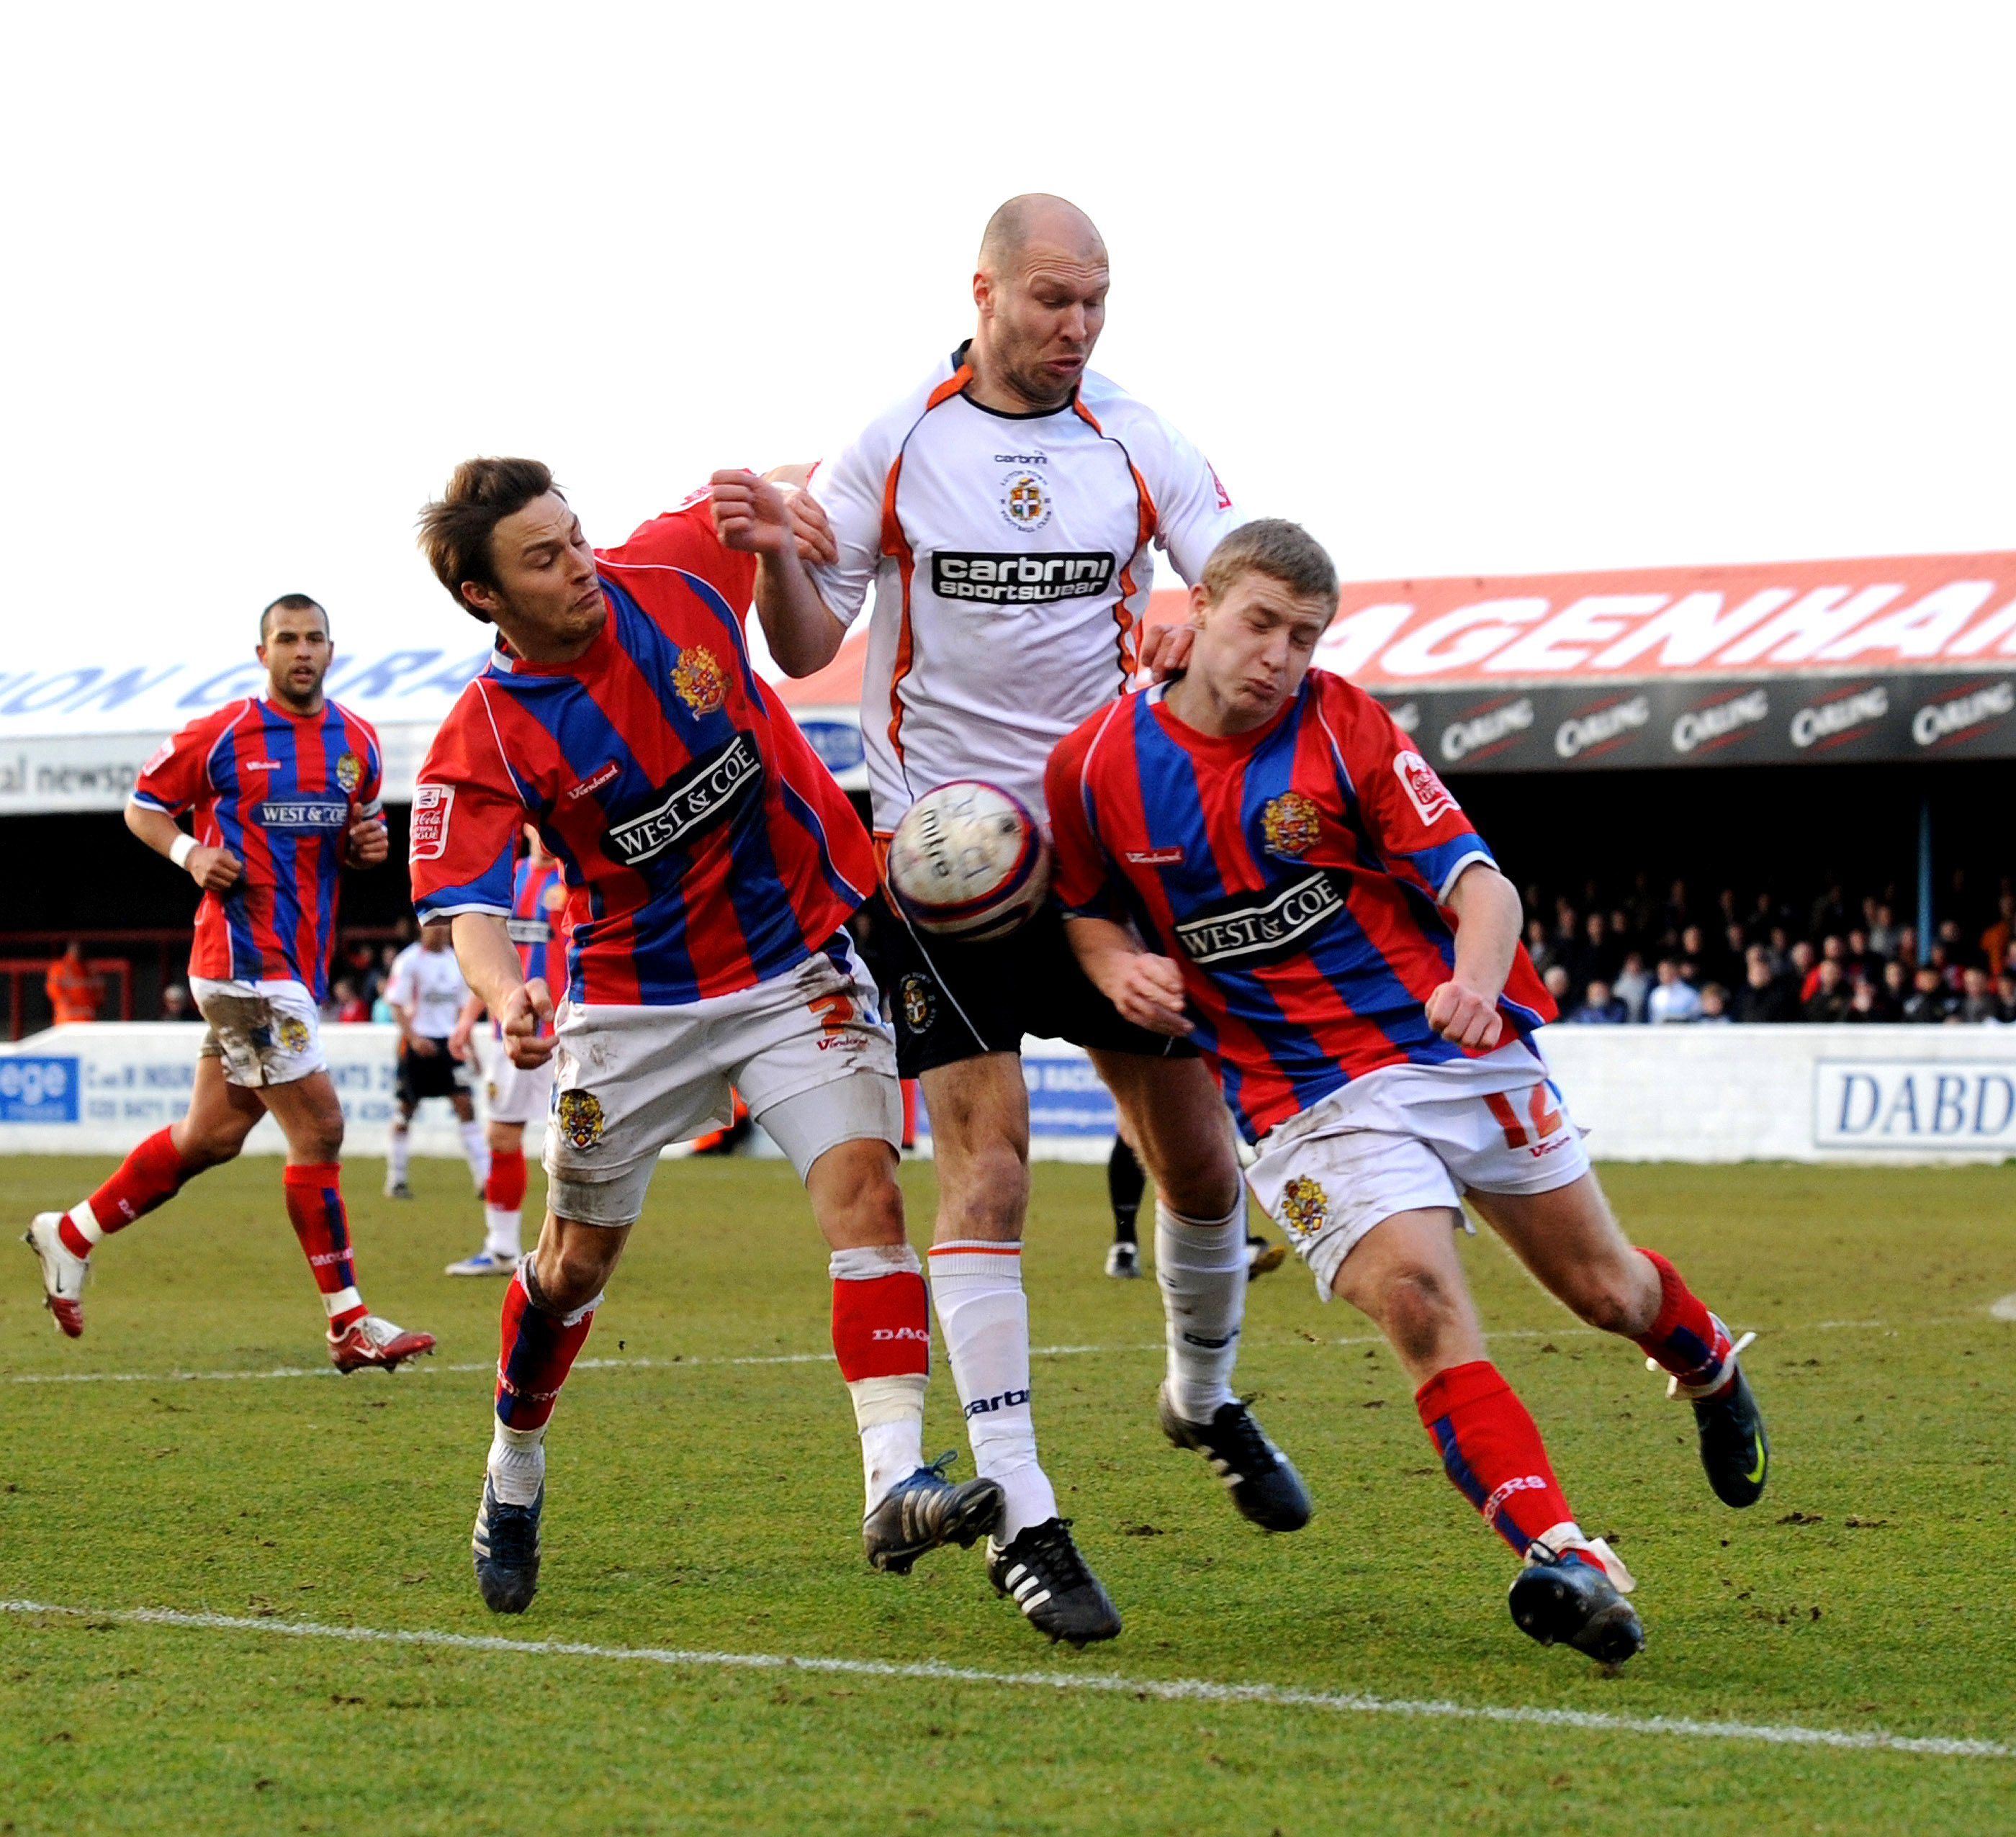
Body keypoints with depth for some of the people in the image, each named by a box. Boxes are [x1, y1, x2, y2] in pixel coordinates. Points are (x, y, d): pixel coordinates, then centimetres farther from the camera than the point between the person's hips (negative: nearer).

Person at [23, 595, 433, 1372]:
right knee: (318, 1127, -11)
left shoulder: (357, 741, 11)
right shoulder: (223, 734, -6)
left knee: (211, 1136, 13)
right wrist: (191, 853, -14)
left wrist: (366, 843, 2)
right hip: (245, 958, -7)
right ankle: (349, 1324, -6)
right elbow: (143, 804, 4)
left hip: (302, 961, 8)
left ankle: (70, 1234, 29)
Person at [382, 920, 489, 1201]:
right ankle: (395, 1180, 13)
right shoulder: (409, 961, -6)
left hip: (447, 1042, 4)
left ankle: (485, 1178, -10)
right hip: (417, 1043, -4)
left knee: (465, 1104, -6)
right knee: (405, 1111, 2)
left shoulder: (456, 961, 10)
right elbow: (396, 1005, -8)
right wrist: (414, 1038, -20)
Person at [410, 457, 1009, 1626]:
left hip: (799, 967, 1)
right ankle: (515, 1477, 39)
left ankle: (896, 1483, -29)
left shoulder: (673, 571, -9)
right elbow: (469, 906, -26)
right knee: (577, 1260, 12)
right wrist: (507, 999, -47)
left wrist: (776, 527, -11)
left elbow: (763, 505, 12)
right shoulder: (483, 743, -18)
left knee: (865, 1185, -20)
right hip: (635, 998, -1)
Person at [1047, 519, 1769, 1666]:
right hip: (1308, 1095, -1)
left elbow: (1480, 884, -11)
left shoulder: (1344, 728, -7)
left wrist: (1476, 979, -32)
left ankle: (1709, 1367, 48)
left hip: (1465, 1051, 1)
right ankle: (1563, 1560, -33)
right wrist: (1122, 969, -8)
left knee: (1602, 1286, 12)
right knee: (1420, 1302, -25)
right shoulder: (1095, 765, -3)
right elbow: (1086, 906, 15)